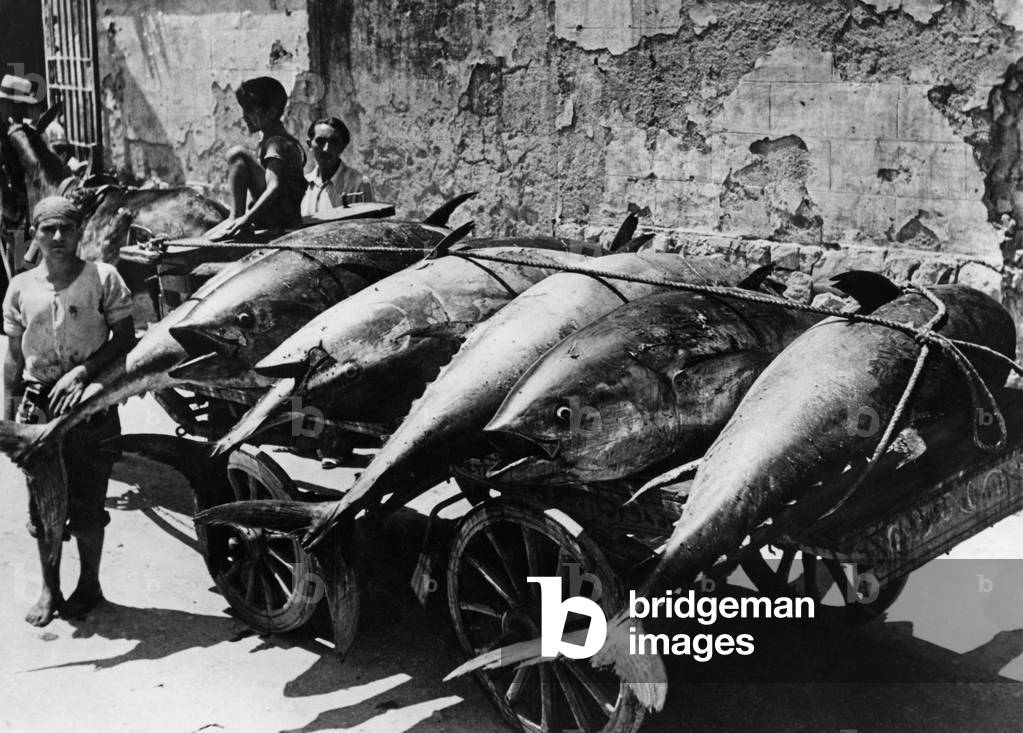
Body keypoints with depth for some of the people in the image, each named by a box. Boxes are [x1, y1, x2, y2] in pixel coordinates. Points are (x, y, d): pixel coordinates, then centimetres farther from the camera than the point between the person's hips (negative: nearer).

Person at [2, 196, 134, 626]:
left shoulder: (103, 278, -6)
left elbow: (124, 340, -4)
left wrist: (82, 372, -16)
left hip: (90, 405, -3)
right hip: (37, 407, 3)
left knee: (87, 504, 3)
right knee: (43, 503, 8)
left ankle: (89, 584, 22)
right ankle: (49, 589, 22)